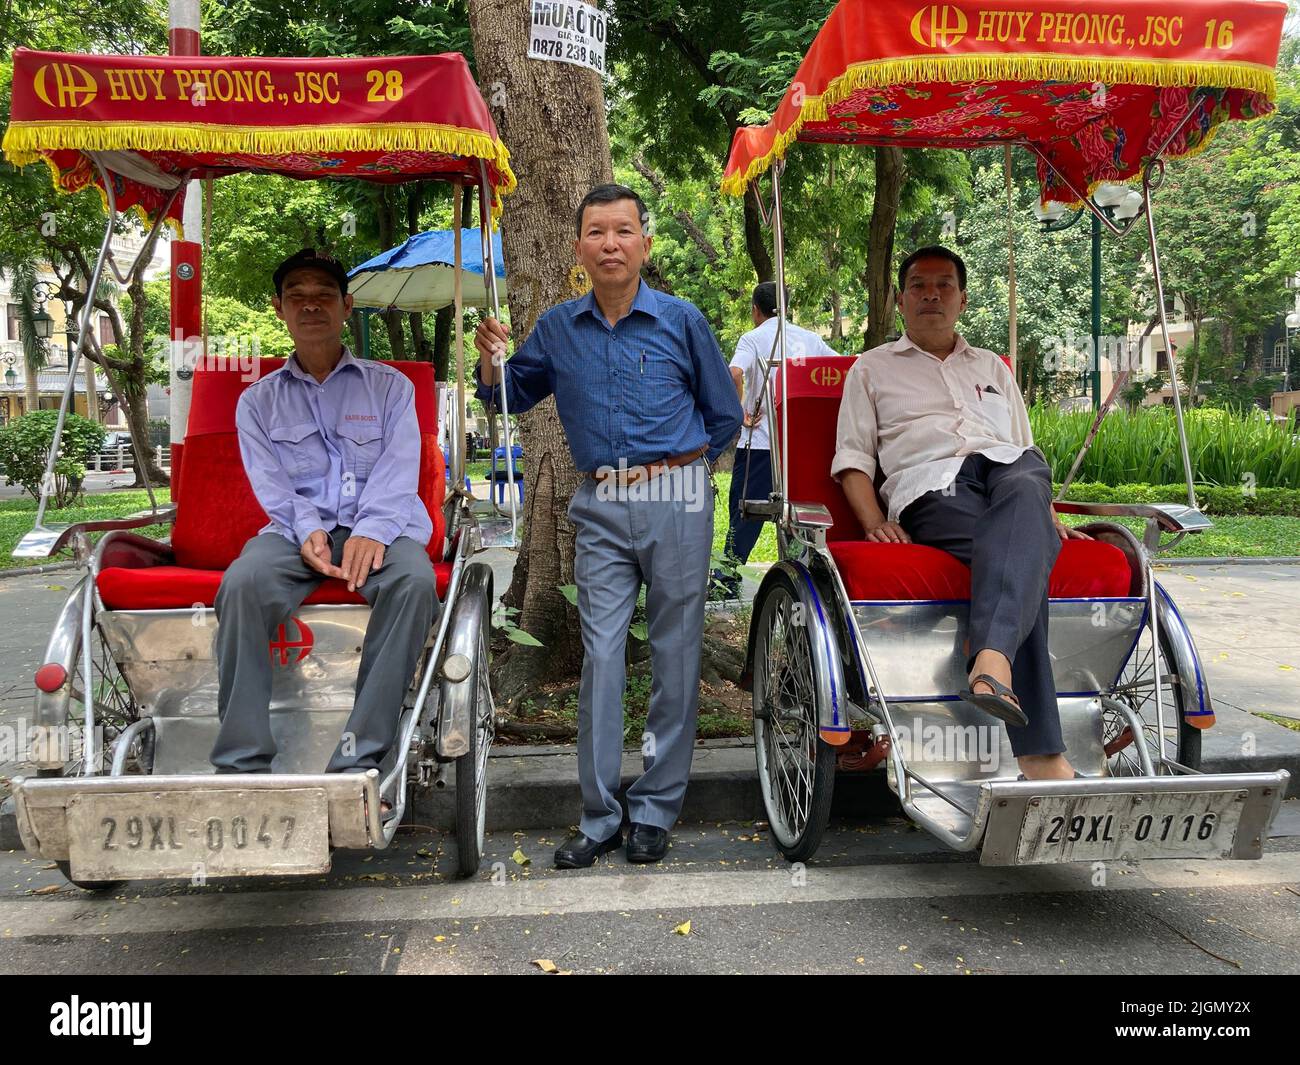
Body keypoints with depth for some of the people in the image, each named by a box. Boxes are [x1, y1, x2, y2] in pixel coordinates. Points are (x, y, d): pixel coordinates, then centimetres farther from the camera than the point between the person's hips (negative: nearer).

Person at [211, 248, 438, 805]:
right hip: (296, 527, 1)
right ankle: (242, 764, -28)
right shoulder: (258, 399, 20)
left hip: (380, 525, -1)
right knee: (243, 583, -32)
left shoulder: (390, 387, 16)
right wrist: (307, 528, -17)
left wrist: (371, 530, -19)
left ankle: (358, 762, -34)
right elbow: (269, 481, 4)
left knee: (413, 581, -35)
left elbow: (397, 471, 1)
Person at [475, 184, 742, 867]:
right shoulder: (557, 329, 9)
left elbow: (724, 416, 10)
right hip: (600, 509, 2)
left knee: (673, 655, 3)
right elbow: (513, 397, 22)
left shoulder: (681, 321, 2)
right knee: (600, 655, -1)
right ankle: (600, 815, 10)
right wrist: (492, 363, 2)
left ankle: (656, 809, 15)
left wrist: (675, 464, 2)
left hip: (676, 503, -2)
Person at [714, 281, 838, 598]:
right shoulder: (810, 338, 11)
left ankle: (729, 574, -1)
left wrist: (741, 415, -12)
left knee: (744, 508, 1)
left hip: (760, 439, -4)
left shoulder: (753, 338, -2)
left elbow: (735, 374, -21)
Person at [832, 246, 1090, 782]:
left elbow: (1028, 452, 33)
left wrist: (1049, 517, 12)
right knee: (1023, 557, -36)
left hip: (1008, 471, 3)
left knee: (1023, 489, -40)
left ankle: (993, 662, -60)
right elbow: (853, 458, 15)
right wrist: (876, 523, -5)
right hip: (931, 489, -3)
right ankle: (1041, 752, -46)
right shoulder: (872, 368, 25)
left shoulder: (993, 367, 36)